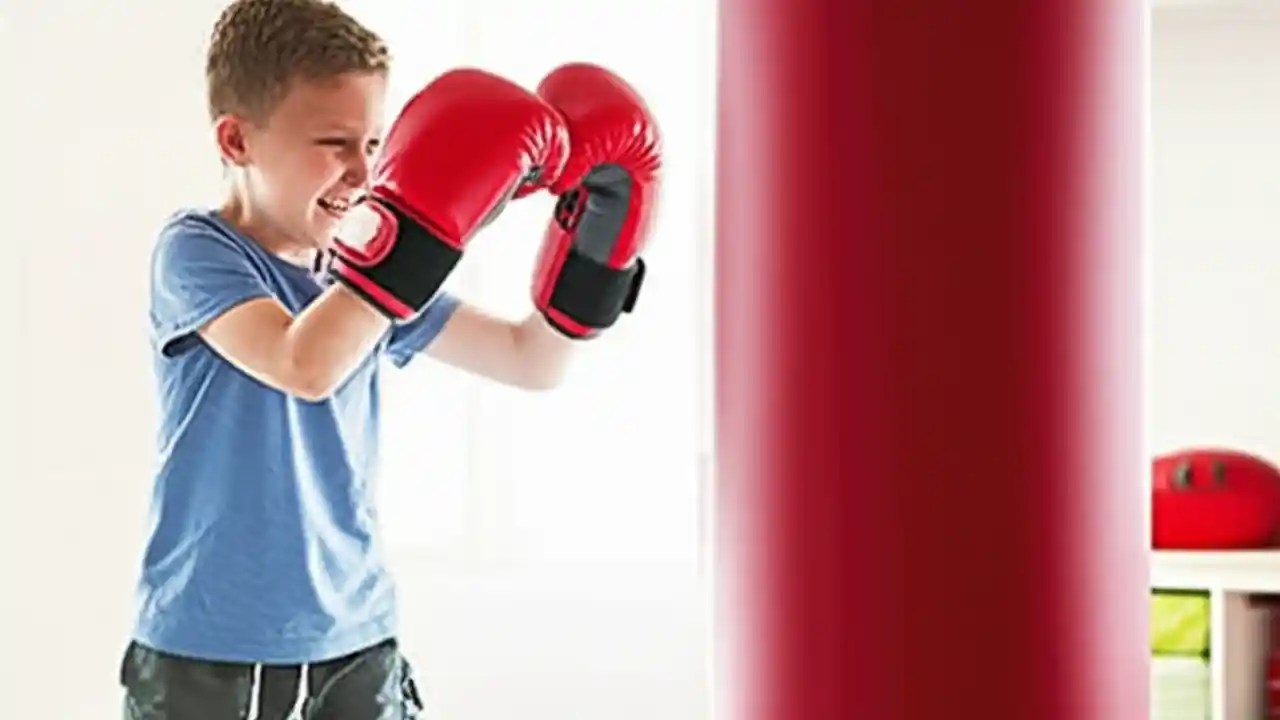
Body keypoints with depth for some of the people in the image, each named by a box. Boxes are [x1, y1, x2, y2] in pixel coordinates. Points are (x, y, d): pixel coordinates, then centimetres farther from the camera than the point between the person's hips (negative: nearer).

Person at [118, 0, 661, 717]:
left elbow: (531, 360, 11)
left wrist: (598, 239, -4)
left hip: (355, 645, 5)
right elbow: (305, 366, -32)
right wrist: (423, 232, -33)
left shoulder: (369, 263, 4)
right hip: (209, 655, -5)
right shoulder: (196, 252, -14)